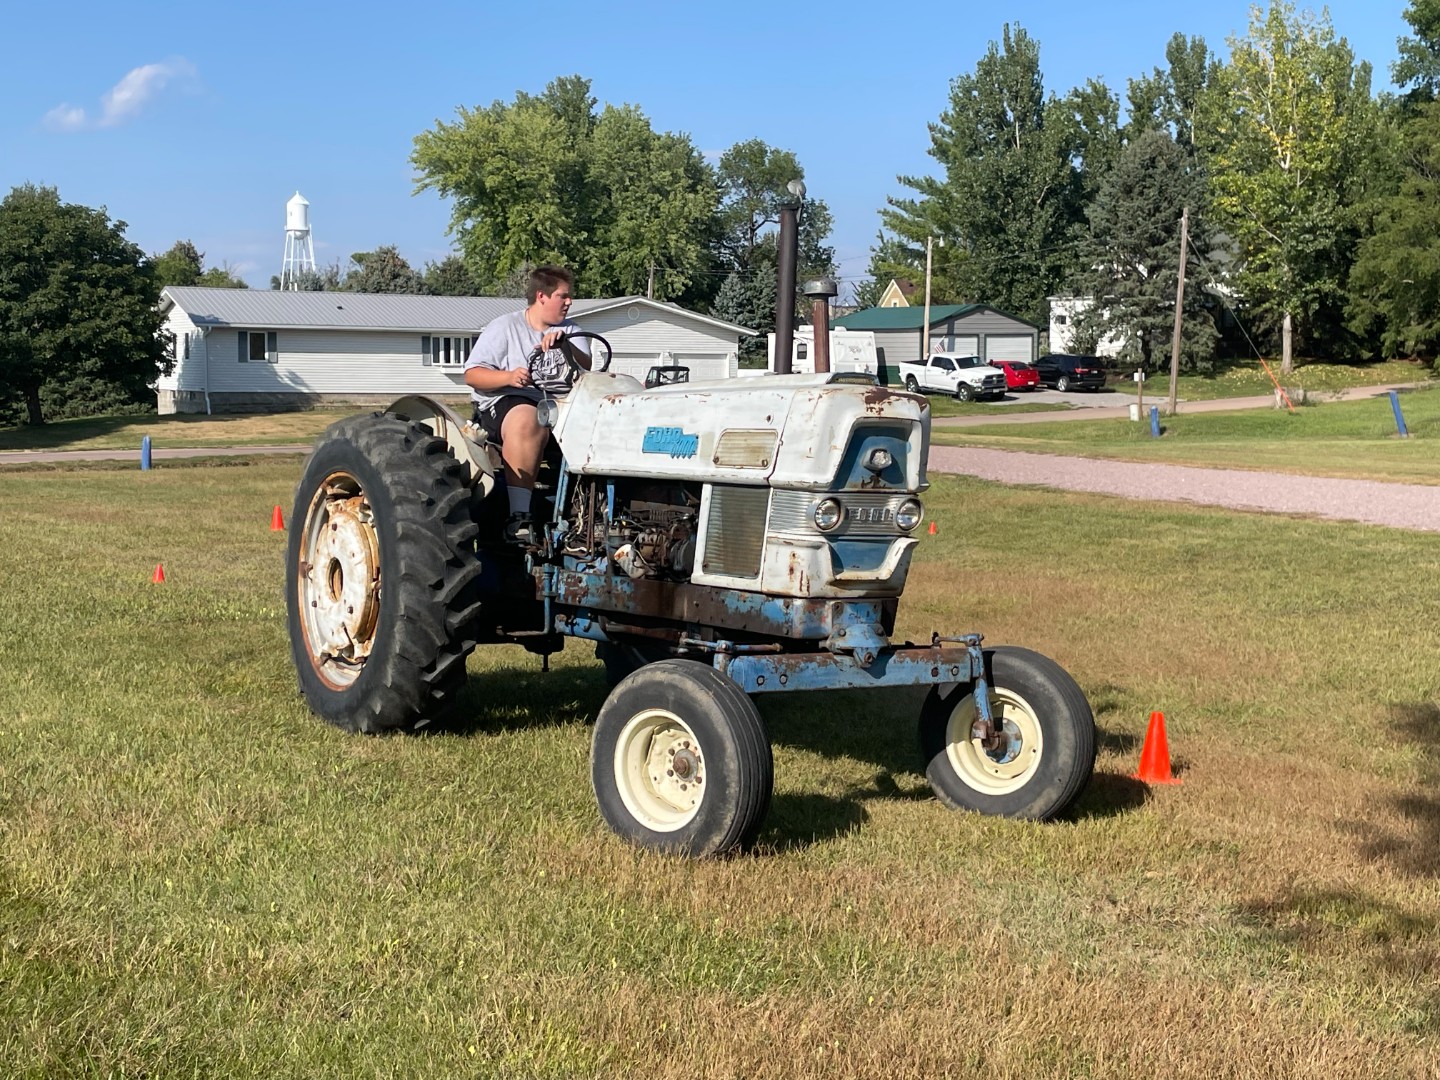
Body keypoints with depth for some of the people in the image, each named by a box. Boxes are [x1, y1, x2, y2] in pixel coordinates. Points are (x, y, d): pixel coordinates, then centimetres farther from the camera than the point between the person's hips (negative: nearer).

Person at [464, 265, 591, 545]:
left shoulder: (569, 330, 20)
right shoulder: (504, 328, 6)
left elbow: (587, 369, 4)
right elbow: (472, 375, -2)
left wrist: (566, 344, -15)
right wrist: (508, 377, -20)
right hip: (507, 400, -5)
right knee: (528, 422, -40)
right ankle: (519, 517, -43)